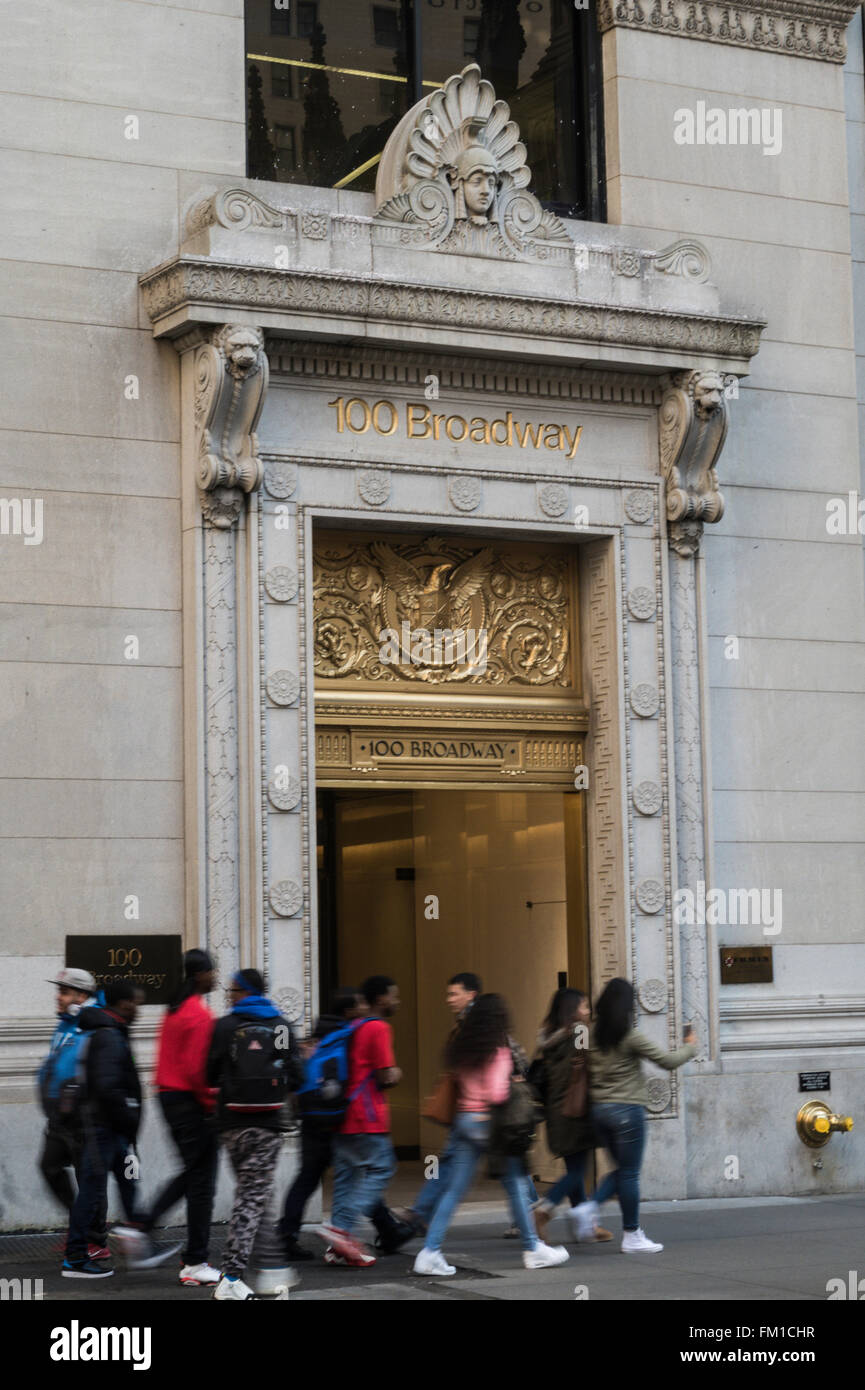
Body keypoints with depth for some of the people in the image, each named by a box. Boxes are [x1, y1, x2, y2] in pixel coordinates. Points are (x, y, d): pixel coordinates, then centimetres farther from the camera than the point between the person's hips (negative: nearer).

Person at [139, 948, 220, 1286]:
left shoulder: (174, 1011, 12)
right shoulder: (200, 1015, -17)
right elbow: (197, 1068, -22)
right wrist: (213, 1104, -13)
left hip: (169, 1095, 9)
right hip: (193, 1104, -9)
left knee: (191, 1173, 22)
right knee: (201, 1182, -1)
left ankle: (143, 1225, 14)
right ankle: (195, 1264, 4)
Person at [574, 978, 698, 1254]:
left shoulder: (595, 1038, 4)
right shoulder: (631, 1038, -13)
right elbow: (668, 1061, -8)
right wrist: (690, 1046, 8)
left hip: (599, 1108, 6)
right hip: (627, 1109, -6)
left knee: (622, 1169, 19)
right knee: (629, 1173, 2)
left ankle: (589, 1208, 1)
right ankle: (632, 1236, 9)